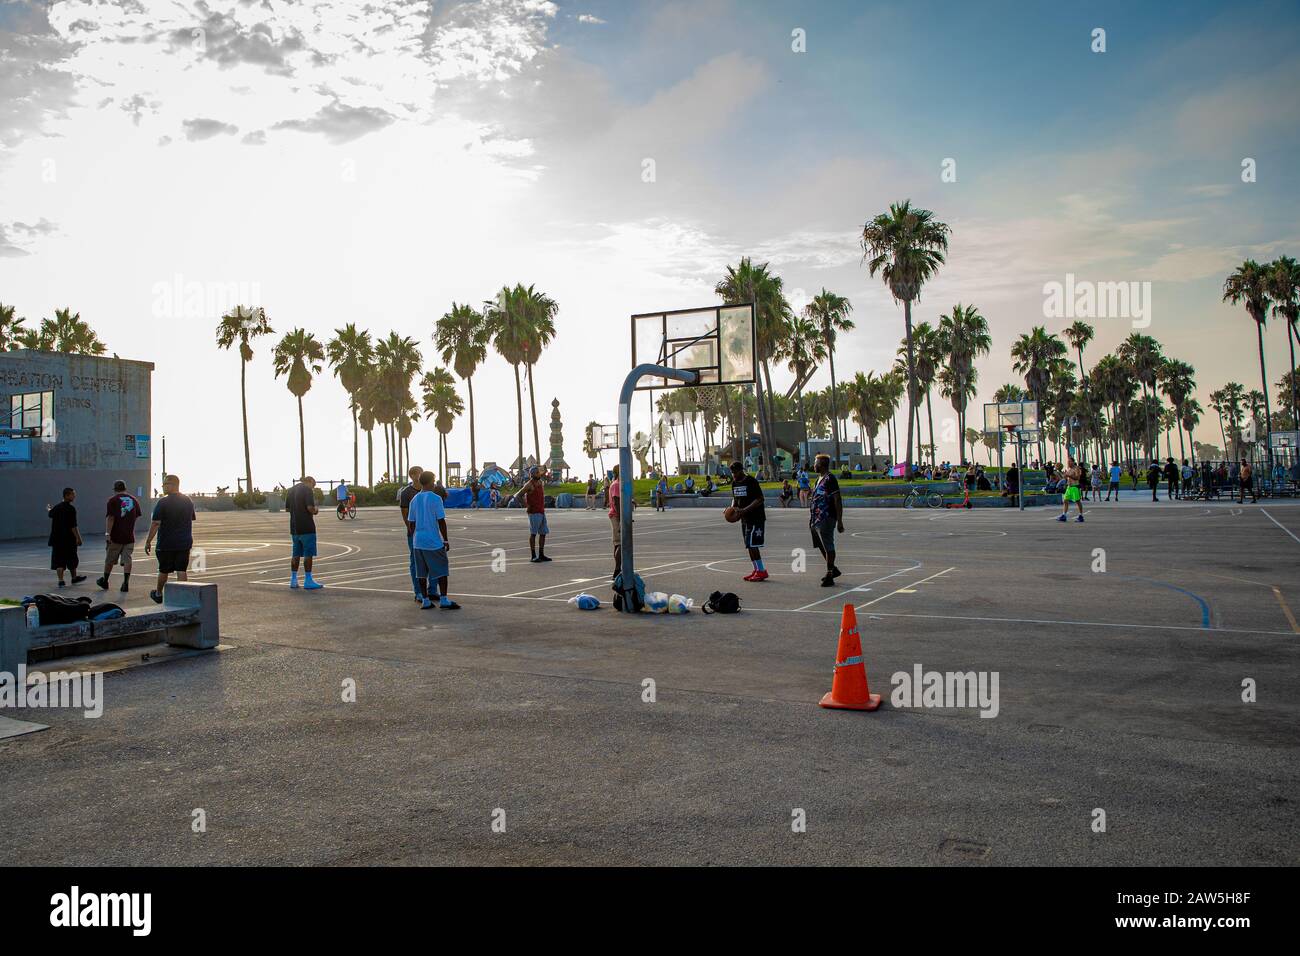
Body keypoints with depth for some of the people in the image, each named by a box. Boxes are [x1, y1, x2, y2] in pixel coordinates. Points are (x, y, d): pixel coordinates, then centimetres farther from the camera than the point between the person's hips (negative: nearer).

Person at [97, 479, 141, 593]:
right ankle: (126, 583, -5)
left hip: (116, 536, -3)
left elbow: (110, 518, -14)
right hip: (130, 536, 3)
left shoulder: (113, 500, -6)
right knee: (127, 560, 2)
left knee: (109, 560, 11)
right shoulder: (134, 500, 8)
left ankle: (105, 581, 26)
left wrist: (107, 533, -15)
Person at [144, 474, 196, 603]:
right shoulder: (188, 501, 7)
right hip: (184, 543, 4)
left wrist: (148, 541, -7)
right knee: (182, 570, 3)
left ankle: (158, 594, 29)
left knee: (163, 570, 12)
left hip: (166, 544, -4)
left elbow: (155, 524, -14)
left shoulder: (163, 502, -12)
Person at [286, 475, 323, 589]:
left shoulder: (291, 490, 13)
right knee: (308, 553, -2)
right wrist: (315, 511, -1)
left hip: (294, 527, 7)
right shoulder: (307, 490, -10)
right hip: (306, 527, -7)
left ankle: (293, 580, 14)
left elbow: (287, 508, 16)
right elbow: (310, 507, -21)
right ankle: (308, 580, -2)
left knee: (296, 554, 12)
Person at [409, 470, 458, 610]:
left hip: (418, 542, 6)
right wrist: (446, 540, -5)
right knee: (442, 570, 1)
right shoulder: (435, 498, -11)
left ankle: (425, 600, 10)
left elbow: (411, 523, 11)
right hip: (433, 542, -6)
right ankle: (443, 600, -2)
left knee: (422, 572, 9)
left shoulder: (414, 500, 8)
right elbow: (441, 521, -12)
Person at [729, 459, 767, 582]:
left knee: (752, 544, -12)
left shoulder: (751, 481, -16)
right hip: (744, 518, 9)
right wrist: (733, 508, 0)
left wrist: (744, 510, -26)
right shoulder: (734, 483, 10)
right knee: (749, 545, 10)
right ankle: (757, 570, 18)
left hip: (756, 518, -9)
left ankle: (761, 571, -7)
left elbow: (759, 500, -20)